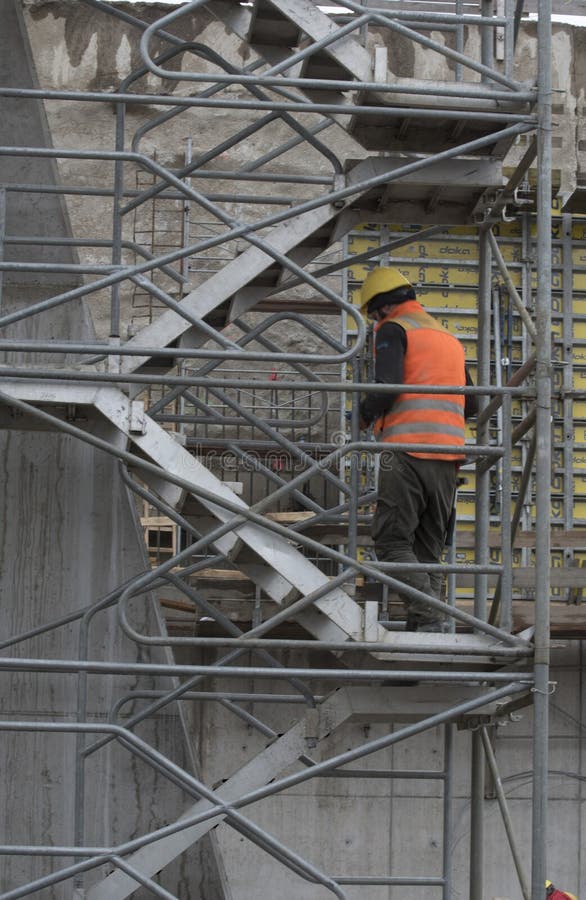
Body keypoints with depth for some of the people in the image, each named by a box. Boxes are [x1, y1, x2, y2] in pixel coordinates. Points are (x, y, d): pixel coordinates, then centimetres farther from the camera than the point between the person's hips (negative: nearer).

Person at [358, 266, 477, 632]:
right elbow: (471, 406, 25)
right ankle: (426, 626, 0)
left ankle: (428, 616, -21)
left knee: (392, 541, -6)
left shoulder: (393, 330, 2)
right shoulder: (449, 338, 25)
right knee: (429, 547, 9)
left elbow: (387, 386, -14)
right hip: (449, 456, 7)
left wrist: (366, 415, 2)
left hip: (408, 449, -7)